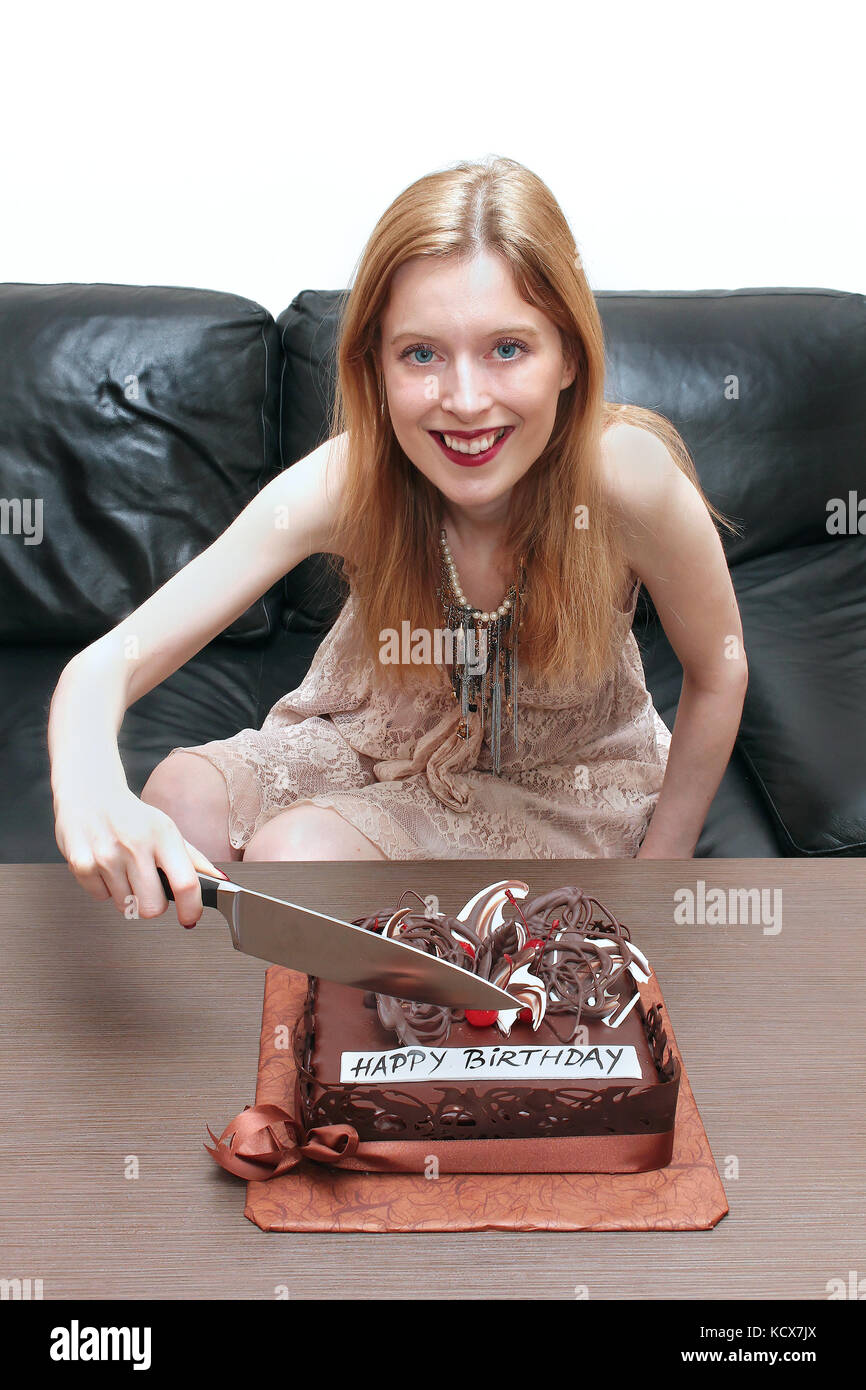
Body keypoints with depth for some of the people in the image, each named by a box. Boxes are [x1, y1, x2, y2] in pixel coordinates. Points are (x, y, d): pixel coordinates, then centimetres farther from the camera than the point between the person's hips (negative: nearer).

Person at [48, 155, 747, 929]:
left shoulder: (625, 476, -31)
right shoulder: (350, 481, -26)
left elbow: (718, 676, -12)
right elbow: (106, 666, -28)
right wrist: (89, 786, -51)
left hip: (558, 788, -2)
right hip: (378, 743, 2)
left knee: (298, 851, -28)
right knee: (185, 795, -25)